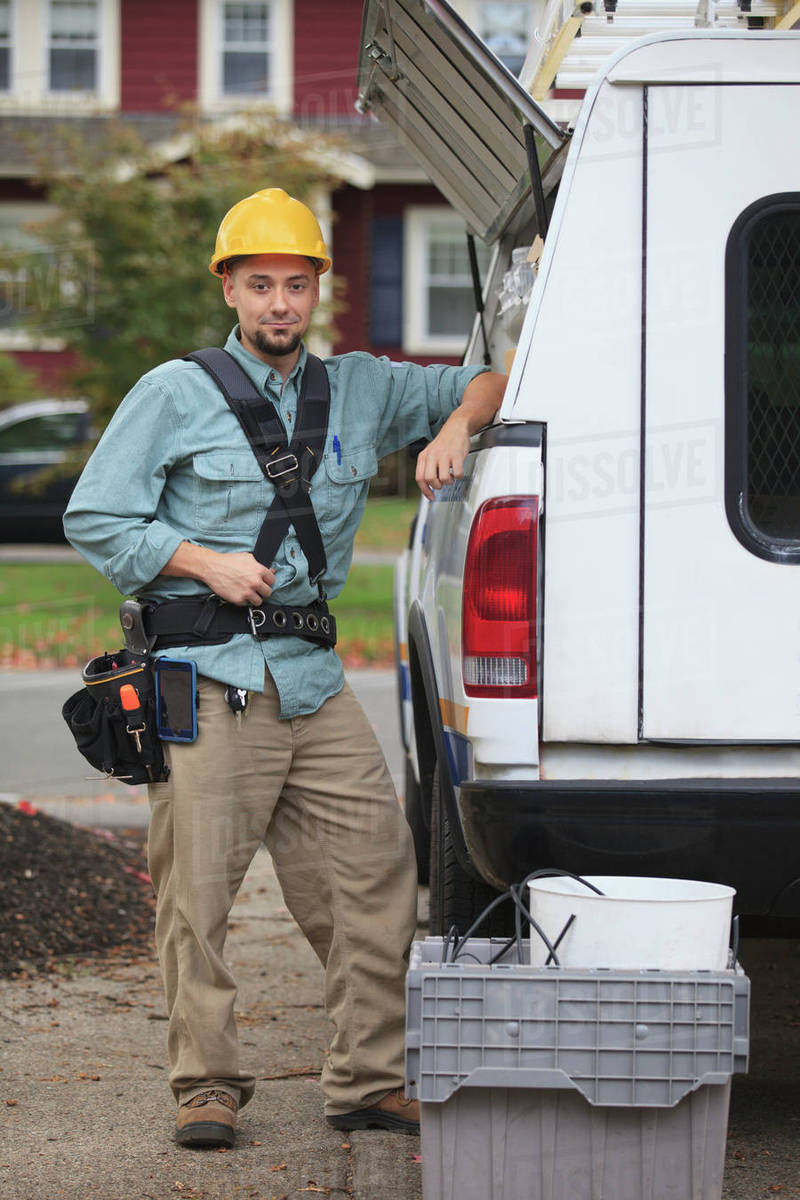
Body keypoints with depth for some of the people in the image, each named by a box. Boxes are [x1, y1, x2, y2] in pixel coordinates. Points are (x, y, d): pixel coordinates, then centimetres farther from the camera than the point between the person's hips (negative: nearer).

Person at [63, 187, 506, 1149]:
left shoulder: (362, 390, 14)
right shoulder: (174, 395, 3)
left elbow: (488, 379, 23)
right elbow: (92, 520, 2)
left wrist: (454, 428, 0)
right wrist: (205, 562, -9)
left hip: (314, 680, 4)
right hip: (208, 681, -4)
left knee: (375, 871, -1)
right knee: (198, 890, -6)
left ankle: (367, 1083, 8)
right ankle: (207, 1087, 6)